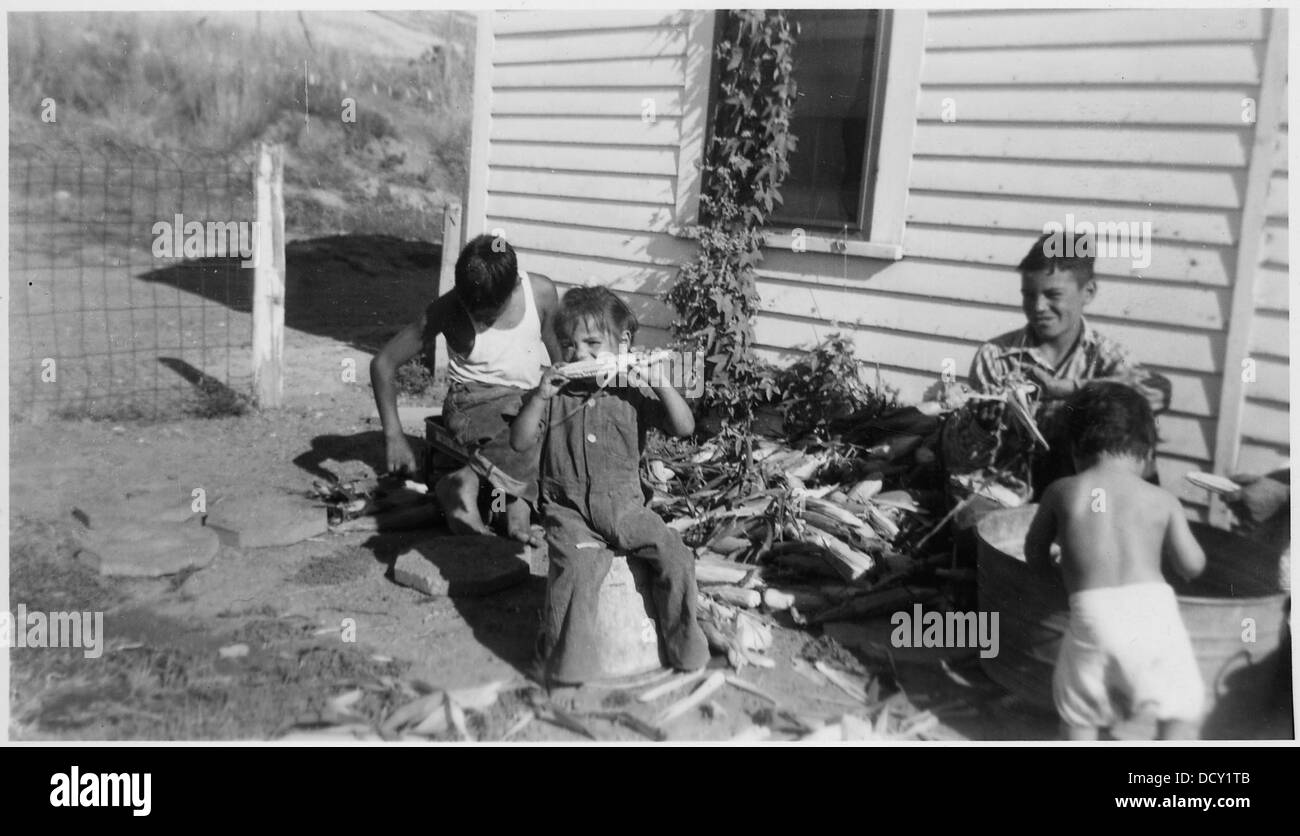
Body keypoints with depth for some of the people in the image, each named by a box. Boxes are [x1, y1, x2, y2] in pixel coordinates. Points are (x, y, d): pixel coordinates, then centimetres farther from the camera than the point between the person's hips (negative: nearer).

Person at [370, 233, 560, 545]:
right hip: (474, 399, -4)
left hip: (531, 395, 4)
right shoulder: (447, 310, -14)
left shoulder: (541, 293, -8)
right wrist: (394, 435, -17)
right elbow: (382, 364, -10)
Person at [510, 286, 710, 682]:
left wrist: (662, 385, -13)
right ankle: (566, 660, -15)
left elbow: (684, 428, -1)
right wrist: (539, 397, -14)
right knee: (577, 568, -28)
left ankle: (683, 643, 4)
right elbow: (520, 441, -2)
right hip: (569, 509, -1)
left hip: (625, 505, 2)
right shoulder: (555, 394, 6)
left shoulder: (632, 395, 5)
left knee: (674, 554, -15)